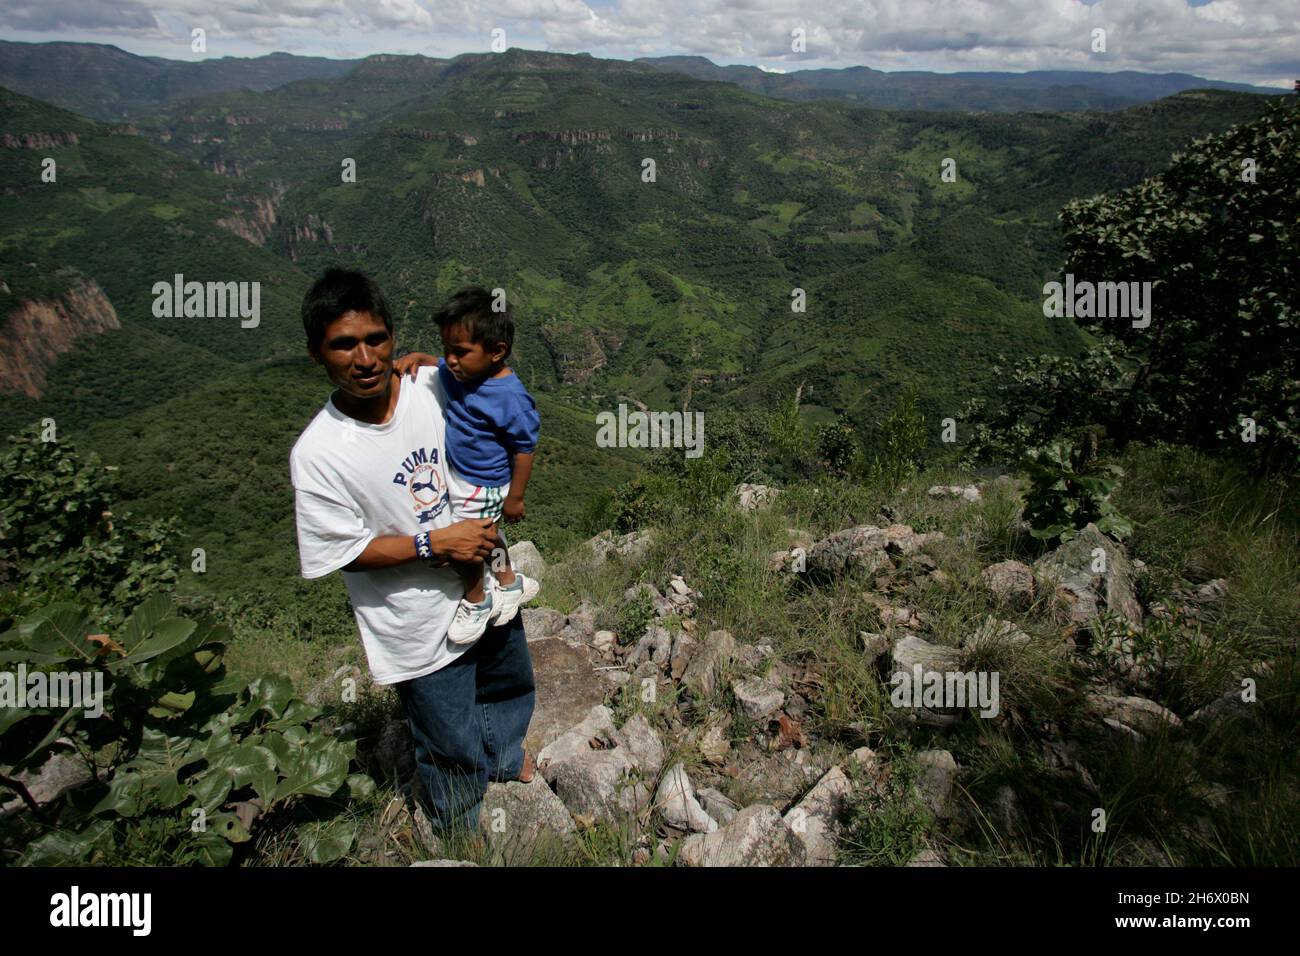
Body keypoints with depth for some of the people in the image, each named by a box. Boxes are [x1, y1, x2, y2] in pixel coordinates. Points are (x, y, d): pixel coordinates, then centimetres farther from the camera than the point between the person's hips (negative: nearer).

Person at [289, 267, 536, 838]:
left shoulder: (436, 387, -12)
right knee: (453, 748, 13)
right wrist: (435, 543, -22)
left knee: (511, 685, 31)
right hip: (420, 626, -5)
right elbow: (343, 550, -16)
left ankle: (502, 757, 65)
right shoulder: (318, 454, -24)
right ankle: (459, 834, 46)